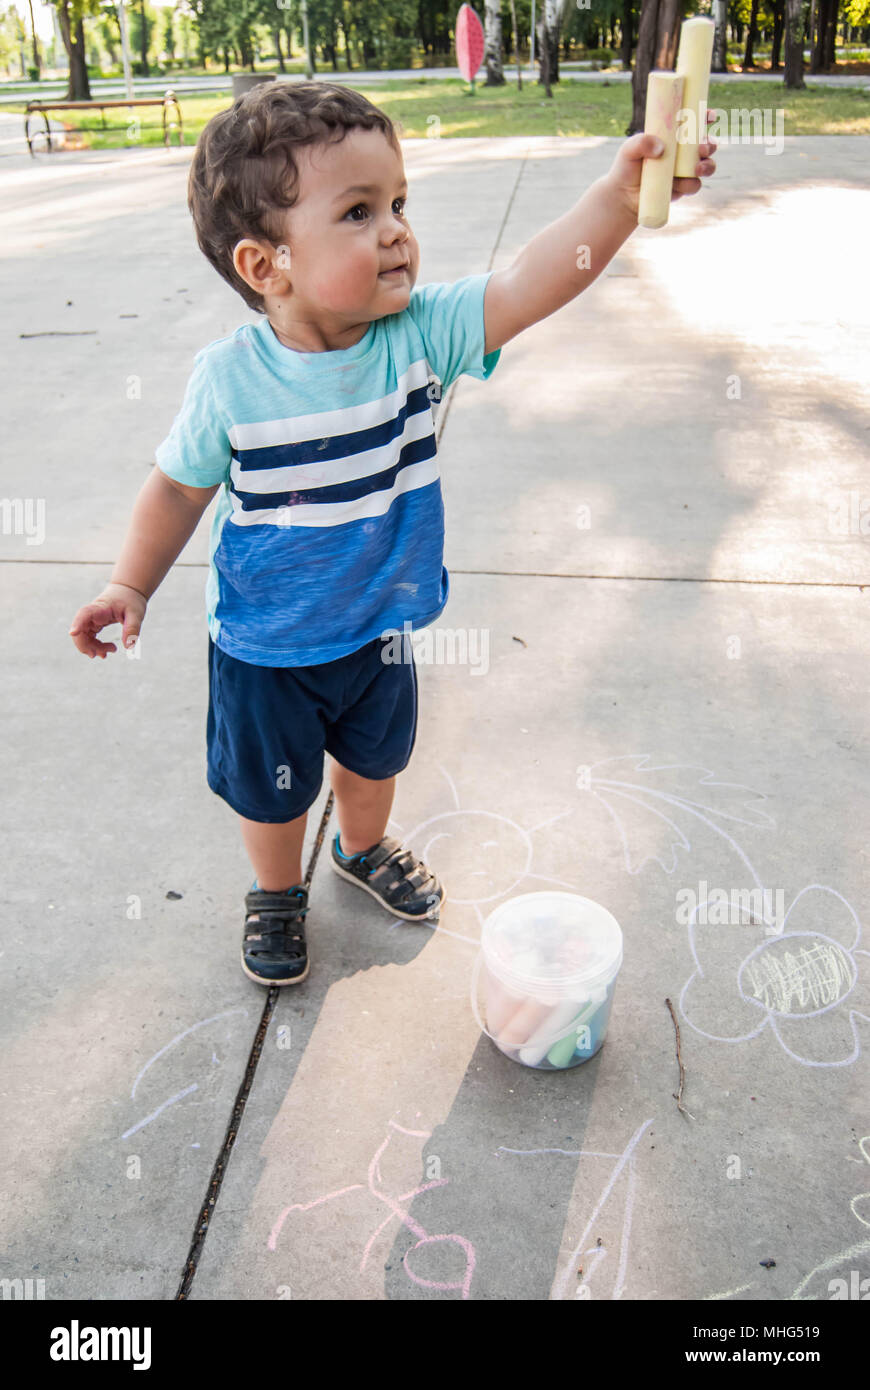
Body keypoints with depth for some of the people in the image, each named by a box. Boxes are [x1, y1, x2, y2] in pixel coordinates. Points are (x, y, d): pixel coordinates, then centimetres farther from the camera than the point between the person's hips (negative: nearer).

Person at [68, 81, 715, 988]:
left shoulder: (422, 332, -17)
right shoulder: (229, 379, -23)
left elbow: (529, 284, -30)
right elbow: (181, 486, -8)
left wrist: (620, 192, -44)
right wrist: (132, 585, -3)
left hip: (380, 625, 3)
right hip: (265, 645, -3)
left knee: (376, 755, 28)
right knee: (272, 786, 18)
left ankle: (363, 847, 61)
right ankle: (276, 892, 50)